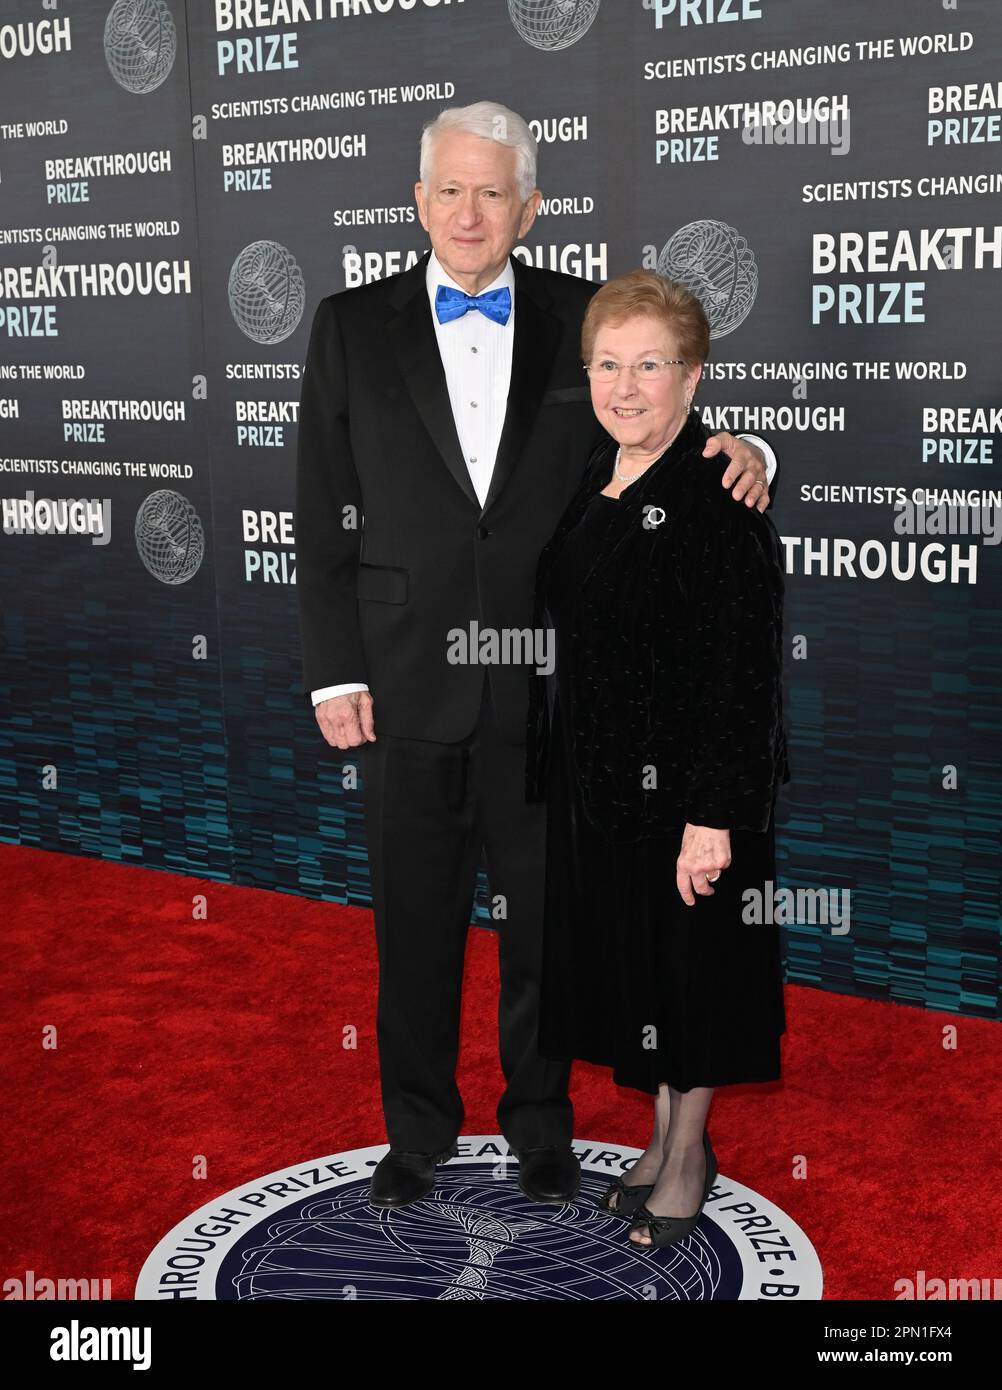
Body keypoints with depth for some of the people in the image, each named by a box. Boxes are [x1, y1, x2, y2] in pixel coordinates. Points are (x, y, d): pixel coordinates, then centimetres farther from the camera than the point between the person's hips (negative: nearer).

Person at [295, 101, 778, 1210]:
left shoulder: (583, 320, 3)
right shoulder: (352, 326, 3)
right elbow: (324, 515, 2)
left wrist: (731, 458, -12)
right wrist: (335, 673, -3)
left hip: (548, 684, 0)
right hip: (408, 681, 0)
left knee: (545, 913, 11)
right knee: (414, 921, 10)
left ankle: (541, 1125, 30)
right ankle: (418, 1130, 29)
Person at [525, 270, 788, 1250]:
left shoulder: (717, 497, -19)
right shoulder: (593, 476, 6)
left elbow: (742, 669, -23)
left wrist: (713, 815, -25)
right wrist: (553, 756, 16)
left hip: (681, 779, -8)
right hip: (596, 768, 8)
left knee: (686, 958, 8)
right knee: (619, 951, 17)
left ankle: (688, 1156, 28)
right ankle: (664, 1137, 36)